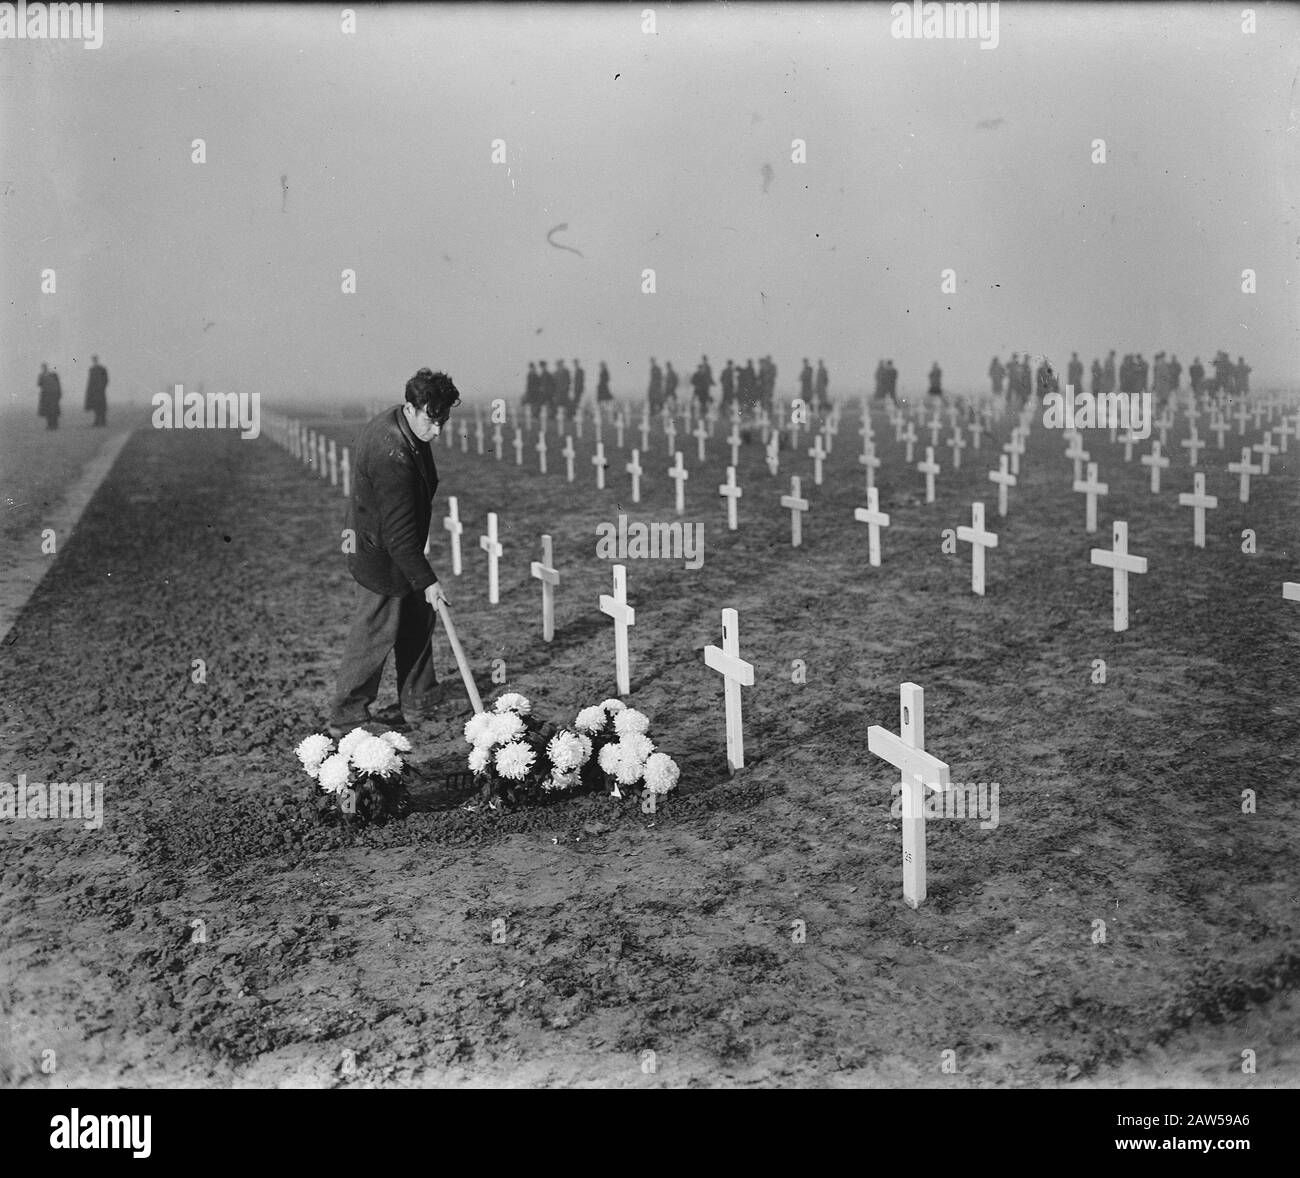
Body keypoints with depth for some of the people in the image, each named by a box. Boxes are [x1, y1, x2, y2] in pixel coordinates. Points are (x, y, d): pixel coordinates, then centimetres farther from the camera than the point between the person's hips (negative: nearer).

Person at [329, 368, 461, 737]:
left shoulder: (393, 423, -2)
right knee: (373, 638, 3)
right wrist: (426, 580, -25)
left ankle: (418, 704, 33)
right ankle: (347, 719, 18)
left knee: (418, 624, 18)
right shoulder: (393, 457, -33)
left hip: (398, 551, 10)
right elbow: (399, 532, -31)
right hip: (382, 558, -10)